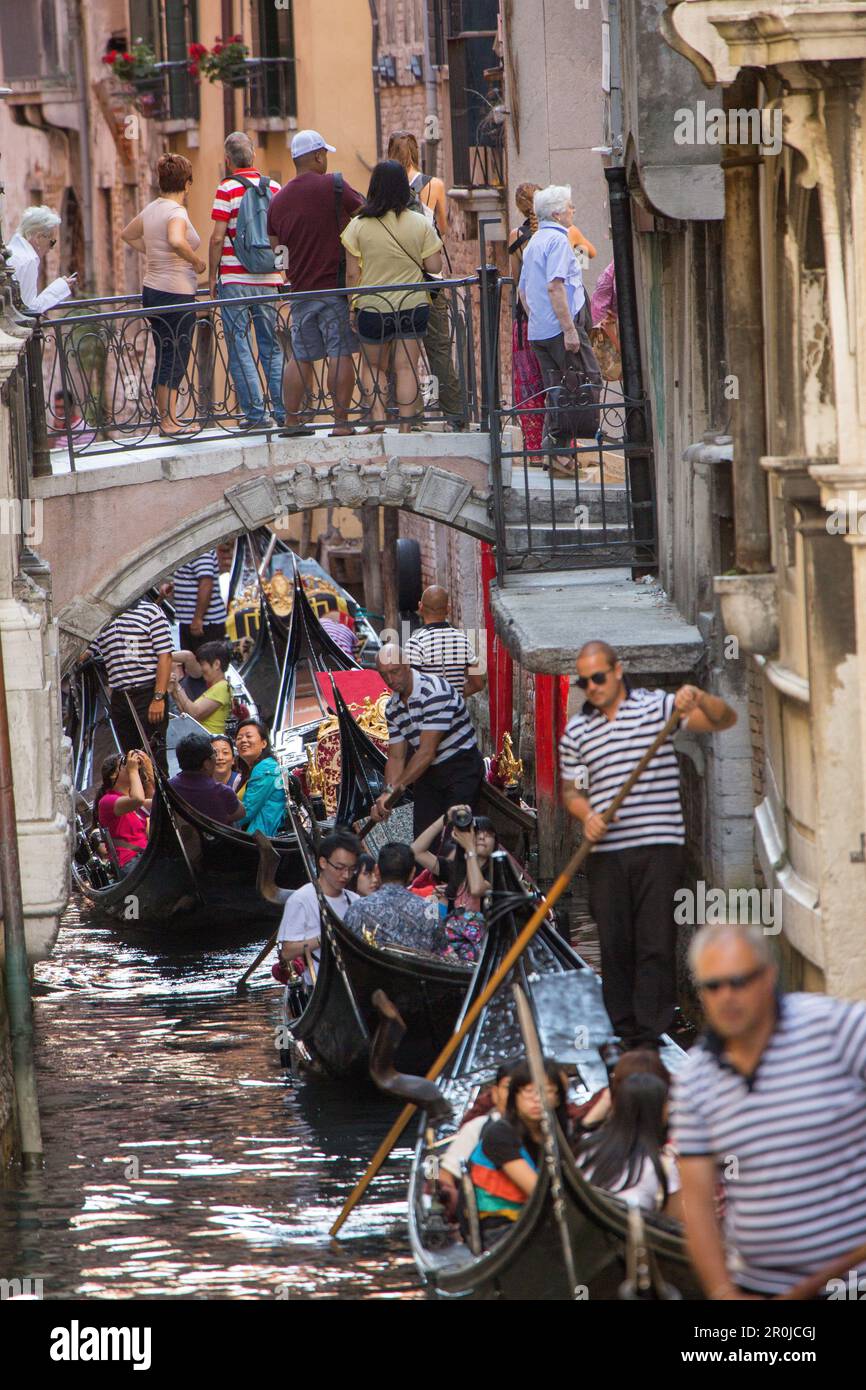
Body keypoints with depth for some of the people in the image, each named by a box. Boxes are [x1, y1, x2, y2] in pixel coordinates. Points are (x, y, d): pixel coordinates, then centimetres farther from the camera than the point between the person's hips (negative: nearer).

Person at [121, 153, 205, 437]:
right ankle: (169, 421, -2)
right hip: (177, 293, -8)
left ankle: (167, 418, 18)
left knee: (164, 359, 14)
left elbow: (127, 234, 28)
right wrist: (197, 261, -19)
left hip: (152, 291, 8)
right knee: (175, 360, -2)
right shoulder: (176, 212, -15)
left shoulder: (151, 209, 9)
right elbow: (177, 241, -36)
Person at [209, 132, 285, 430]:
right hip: (269, 280, 4)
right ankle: (284, 410, 6)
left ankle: (255, 413, -5)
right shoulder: (274, 188, 7)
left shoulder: (228, 190, -7)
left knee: (241, 349, 0)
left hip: (235, 279, -4)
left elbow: (217, 237, -11)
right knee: (272, 347, 11)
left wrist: (212, 277, -1)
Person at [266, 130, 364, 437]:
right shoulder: (334, 186, -8)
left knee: (301, 356, 12)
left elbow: (275, 244, 15)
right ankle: (341, 421, -6)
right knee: (340, 354, -4)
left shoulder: (279, 199, 9)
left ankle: (291, 420, 13)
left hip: (300, 288, 5)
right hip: (336, 284, -5)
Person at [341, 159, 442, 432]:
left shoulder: (359, 225, -7)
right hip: (412, 305, 1)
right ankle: (406, 427, 2)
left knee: (373, 366, 15)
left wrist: (352, 306, 5)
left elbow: (352, 273, -6)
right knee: (407, 368, 6)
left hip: (372, 307, -1)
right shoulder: (420, 224, -4)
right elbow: (434, 266, -3)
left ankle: (377, 417, -1)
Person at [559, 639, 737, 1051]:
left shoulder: (657, 707, 3)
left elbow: (724, 720, -2)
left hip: (658, 849, -3)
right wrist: (586, 815, -5)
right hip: (606, 852, 3)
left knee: (656, 943, -6)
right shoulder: (576, 730, 12)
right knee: (614, 944, 3)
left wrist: (699, 700, -23)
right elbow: (571, 789, 16)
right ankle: (627, 1034, 11)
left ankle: (649, 1037, -6)